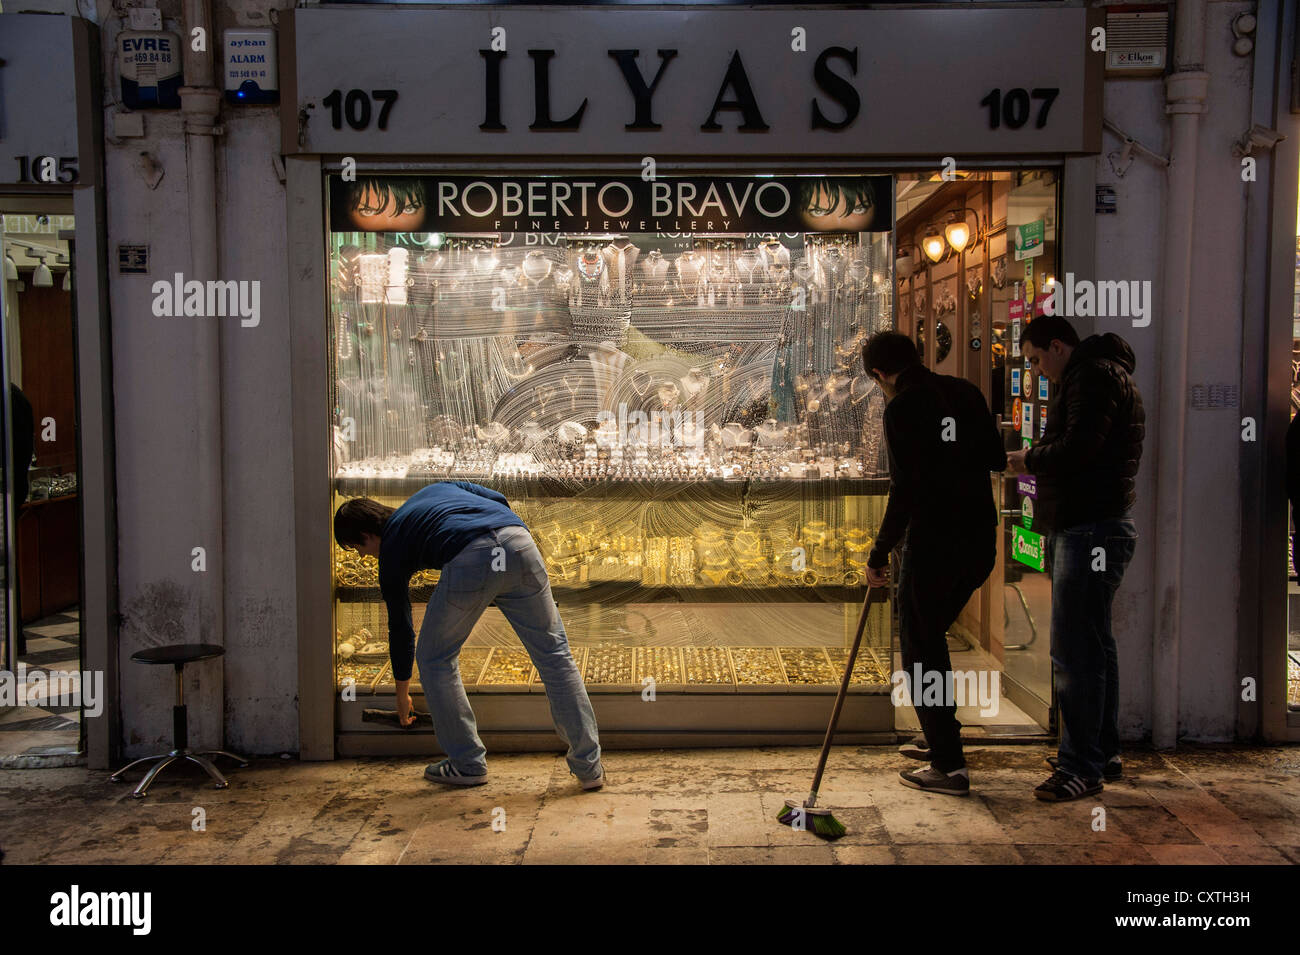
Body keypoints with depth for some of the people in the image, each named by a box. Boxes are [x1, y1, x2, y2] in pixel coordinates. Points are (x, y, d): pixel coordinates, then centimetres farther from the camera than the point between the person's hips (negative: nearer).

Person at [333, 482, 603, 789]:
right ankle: (589, 766, 14)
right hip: (519, 542, 4)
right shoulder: (437, 489, 38)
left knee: (435, 658, 20)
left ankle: (468, 764, 25)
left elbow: (400, 629, 32)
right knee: (553, 652, 12)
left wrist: (403, 698, 44)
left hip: (469, 559, -4)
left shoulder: (391, 550, 26)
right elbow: (500, 500, 24)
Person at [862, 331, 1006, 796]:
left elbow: (905, 490, -17)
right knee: (928, 636, 23)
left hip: (933, 542, -8)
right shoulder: (965, 392, 9)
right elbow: (997, 459, 13)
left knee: (920, 651, 5)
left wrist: (879, 554, -11)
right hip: (981, 537, 8)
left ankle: (949, 765, 7)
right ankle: (938, 736, 35)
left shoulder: (901, 408, -12)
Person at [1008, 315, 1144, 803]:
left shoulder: (1094, 375, -11)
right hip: (1088, 528, 12)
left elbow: (1077, 448, -23)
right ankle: (1103, 753, 27)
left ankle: (1081, 765, -3)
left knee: (1074, 651, -9)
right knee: (1094, 644, 17)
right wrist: (1038, 461, 8)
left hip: (1092, 529, -12)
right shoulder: (1098, 374, 23)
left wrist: (1030, 460, -7)